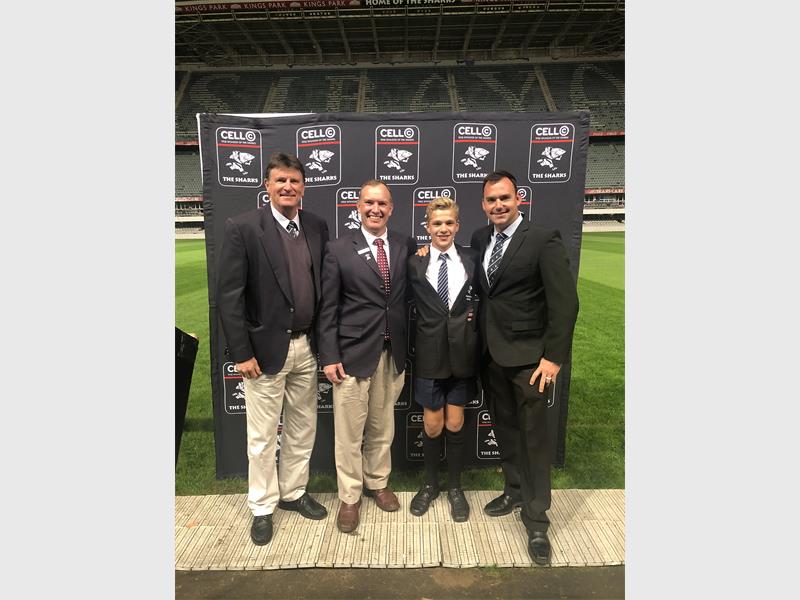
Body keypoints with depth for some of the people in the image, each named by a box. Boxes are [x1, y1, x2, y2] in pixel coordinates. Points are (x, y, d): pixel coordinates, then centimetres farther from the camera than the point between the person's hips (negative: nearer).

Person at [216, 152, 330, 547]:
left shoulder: (317, 227, 4)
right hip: (266, 348, -4)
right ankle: (262, 507, 31)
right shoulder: (242, 227, -10)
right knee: (262, 435, 10)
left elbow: (323, 285, 8)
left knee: (303, 428, 18)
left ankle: (293, 492, 39)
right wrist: (241, 352, -13)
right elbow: (228, 295, -11)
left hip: (307, 347, 5)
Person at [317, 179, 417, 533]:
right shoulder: (339, 249, -4)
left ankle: (377, 482, 39)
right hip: (353, 353, -3)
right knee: (349, 431, 7)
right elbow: (328, 309, -5)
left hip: (393, 354, 3)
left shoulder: (407, 247, 4)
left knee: (383, 426, 17)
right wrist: (329, 356, -8)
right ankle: (349, 496, 27)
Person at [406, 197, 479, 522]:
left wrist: (475, 312, -7)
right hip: (430, 353, -1)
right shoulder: (414, 262, -4)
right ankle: (430, 484, 36)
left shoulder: (472, 259, 0)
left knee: (455, 424, 12)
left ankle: (455, 487, 34)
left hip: (462, 353, 1)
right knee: (432, 424, 11)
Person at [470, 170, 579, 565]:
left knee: (533, 436, 4)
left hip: (527, 355, -5)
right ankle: (515, 491, 39)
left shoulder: (543, 240, -11)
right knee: (505, 429, 18)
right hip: (490, 354, 6)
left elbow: (565, 302, -14)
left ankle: (536, 521, 19)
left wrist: (553, 357, -17)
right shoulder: (479, 239, 7)